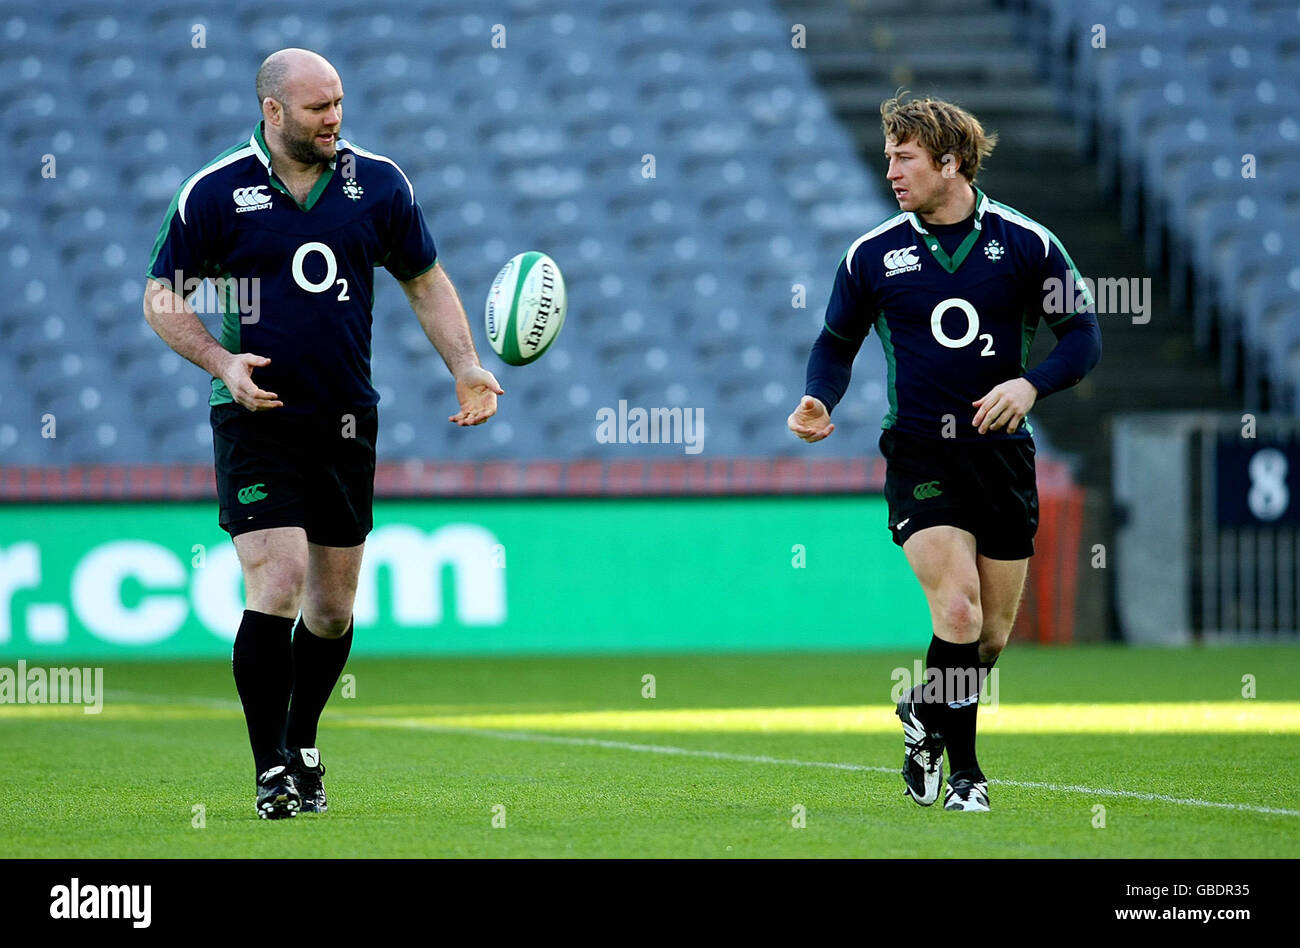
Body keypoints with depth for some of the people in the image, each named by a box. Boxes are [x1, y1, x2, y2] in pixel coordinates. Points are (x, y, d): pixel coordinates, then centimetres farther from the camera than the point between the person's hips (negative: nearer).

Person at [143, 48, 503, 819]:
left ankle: (302, 748, 29)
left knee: (334, 603, 8)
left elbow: (425, 281, 14)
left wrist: (467, 368, 1)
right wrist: (223, 363, -13)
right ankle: (271, 771, -10)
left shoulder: (379, 183, 3)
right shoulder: (216, 191, -5)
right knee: (278, 584, -16)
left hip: (346, 422, 4)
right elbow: (162, 297, 2)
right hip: (257, 418, -4)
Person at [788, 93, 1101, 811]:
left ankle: (924, 716, 37)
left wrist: (1030, 384, -15)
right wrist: (818, 400, -6)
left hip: (1002, 451, 2)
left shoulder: (1024, 243, -1)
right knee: (958, 612, -19)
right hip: (918, 453, -2)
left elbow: (1082, 334, 3)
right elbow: (838, 341, 14)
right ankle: (964, 775, -5)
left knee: (992, 637, 7)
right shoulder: (873, 254, 1)